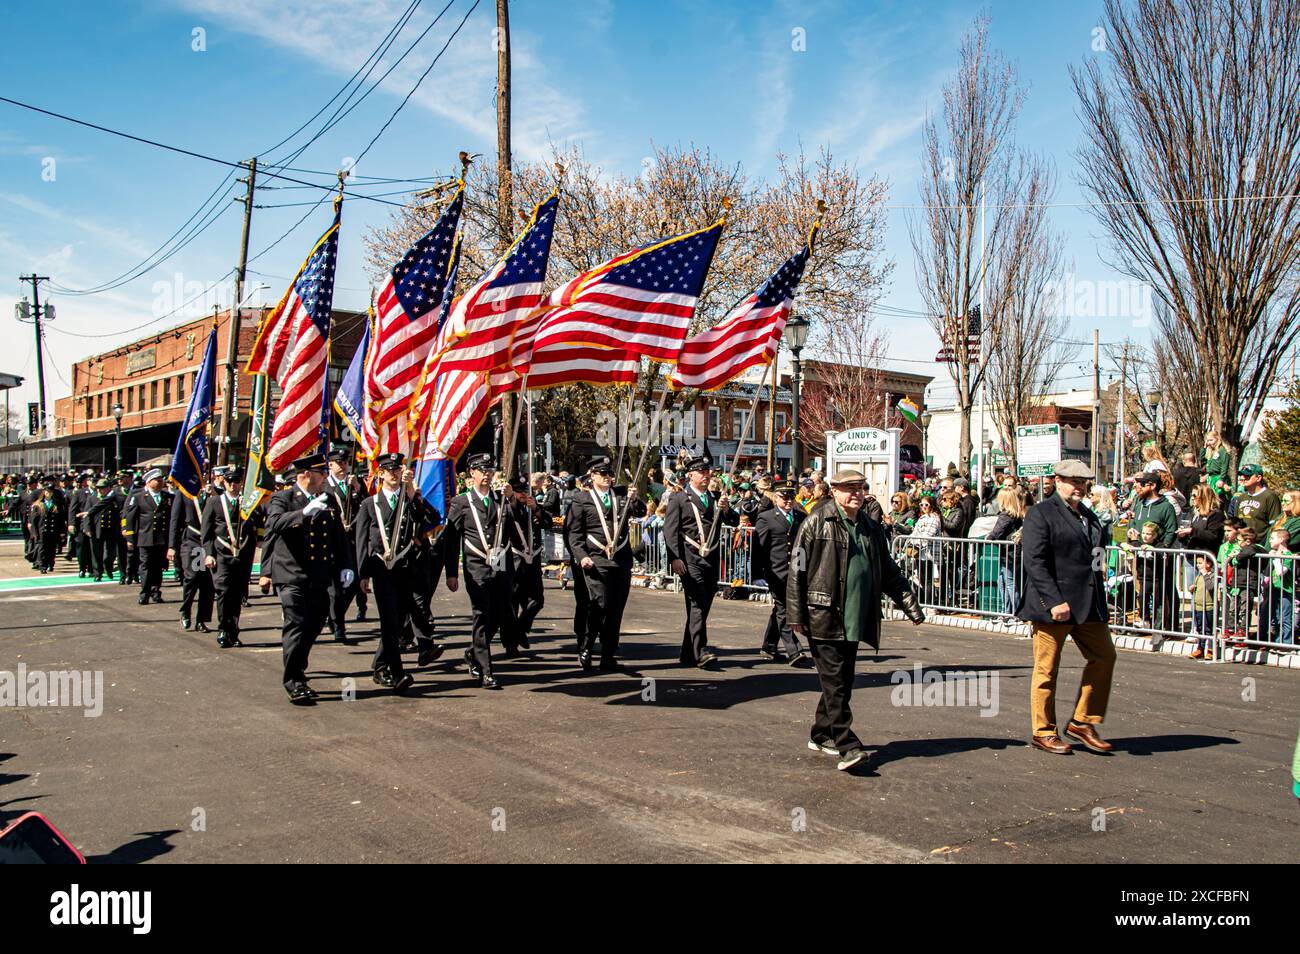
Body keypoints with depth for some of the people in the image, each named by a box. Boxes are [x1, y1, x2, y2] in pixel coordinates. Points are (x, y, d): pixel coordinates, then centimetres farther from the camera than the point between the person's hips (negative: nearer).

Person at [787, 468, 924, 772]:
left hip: (855, 620, 6)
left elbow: (889, 572, 22)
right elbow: (797, 570, -7)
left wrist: (911, 606, 16)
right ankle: (847, 746, -7)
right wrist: (796, 614, -10)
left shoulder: (871, 528, 15)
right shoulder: (817, 523, -5)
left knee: (842, 682, 12)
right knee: (835, 682, -7)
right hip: (824, 618, -6)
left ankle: (821, 735, 26)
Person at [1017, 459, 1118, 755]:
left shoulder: (1088, 516, 17)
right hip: (1052, 605, -7)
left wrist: (1099, 599, 13)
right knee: (1047, 668, 1)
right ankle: (1043, 732, 12)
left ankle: (1082, 722, 18)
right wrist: (1055, 601, -22)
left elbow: (1092, 558, 21)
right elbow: (1034, 561, -15)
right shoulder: (1040, 513, -7)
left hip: (1088, 604, 8)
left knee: (1103, 656, 6)